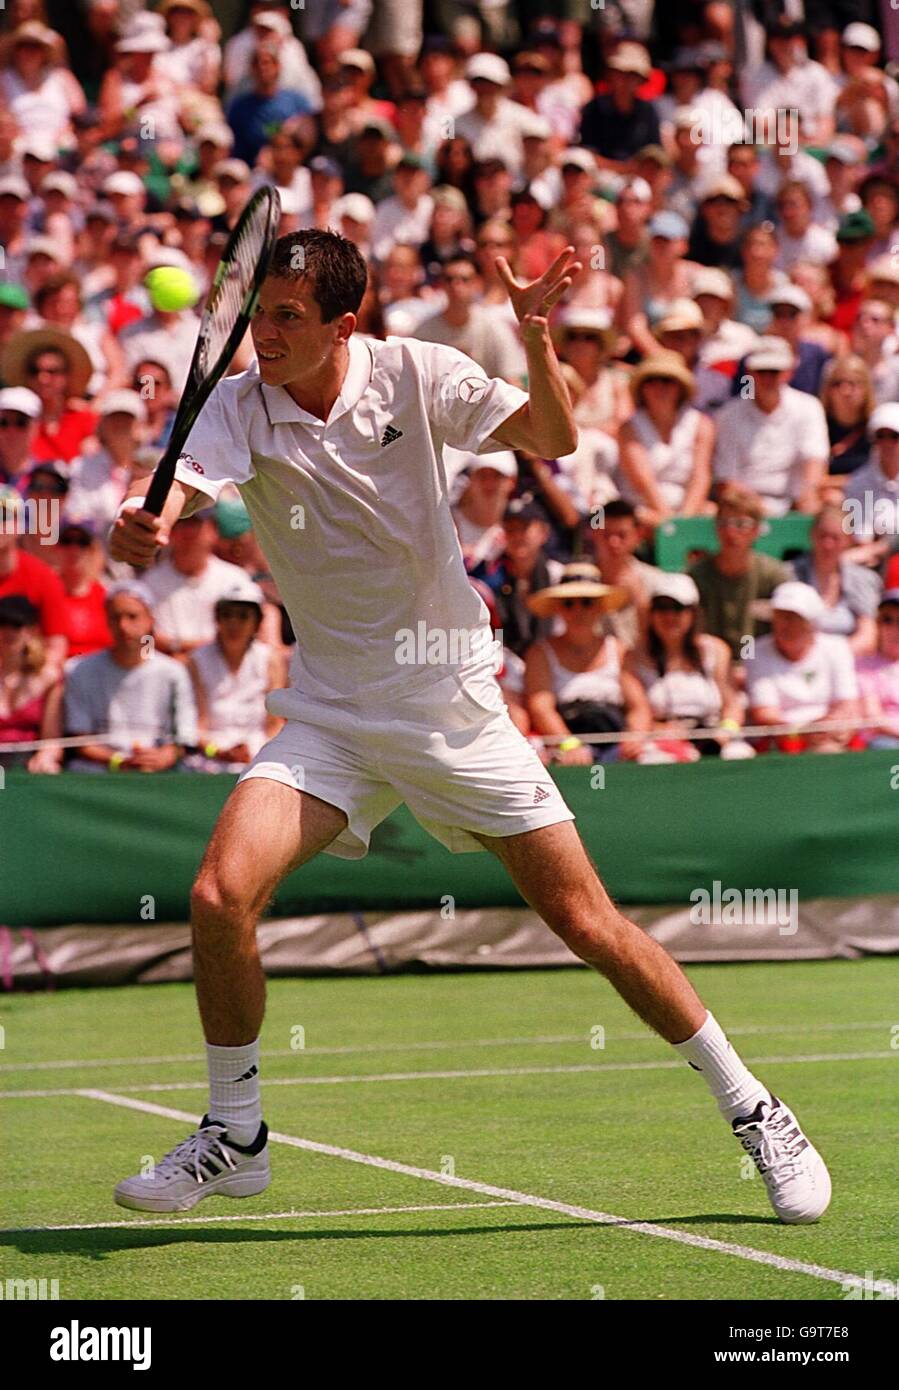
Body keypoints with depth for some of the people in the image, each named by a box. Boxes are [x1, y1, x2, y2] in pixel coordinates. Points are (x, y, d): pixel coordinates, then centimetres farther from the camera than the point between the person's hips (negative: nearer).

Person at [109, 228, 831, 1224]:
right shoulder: (238, 407, -10)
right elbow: (176, 491, -28)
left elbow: (552, 439, -9)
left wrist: (536, 337, -28)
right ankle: (233, 1136, 1)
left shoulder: (415, 375, -10)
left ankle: (751, 1109, 16)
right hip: (328, 718, 1)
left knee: (589, 925, -1)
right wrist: (137, 528, -52)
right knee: (221, 893, -19)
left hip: (454, 710, -1)